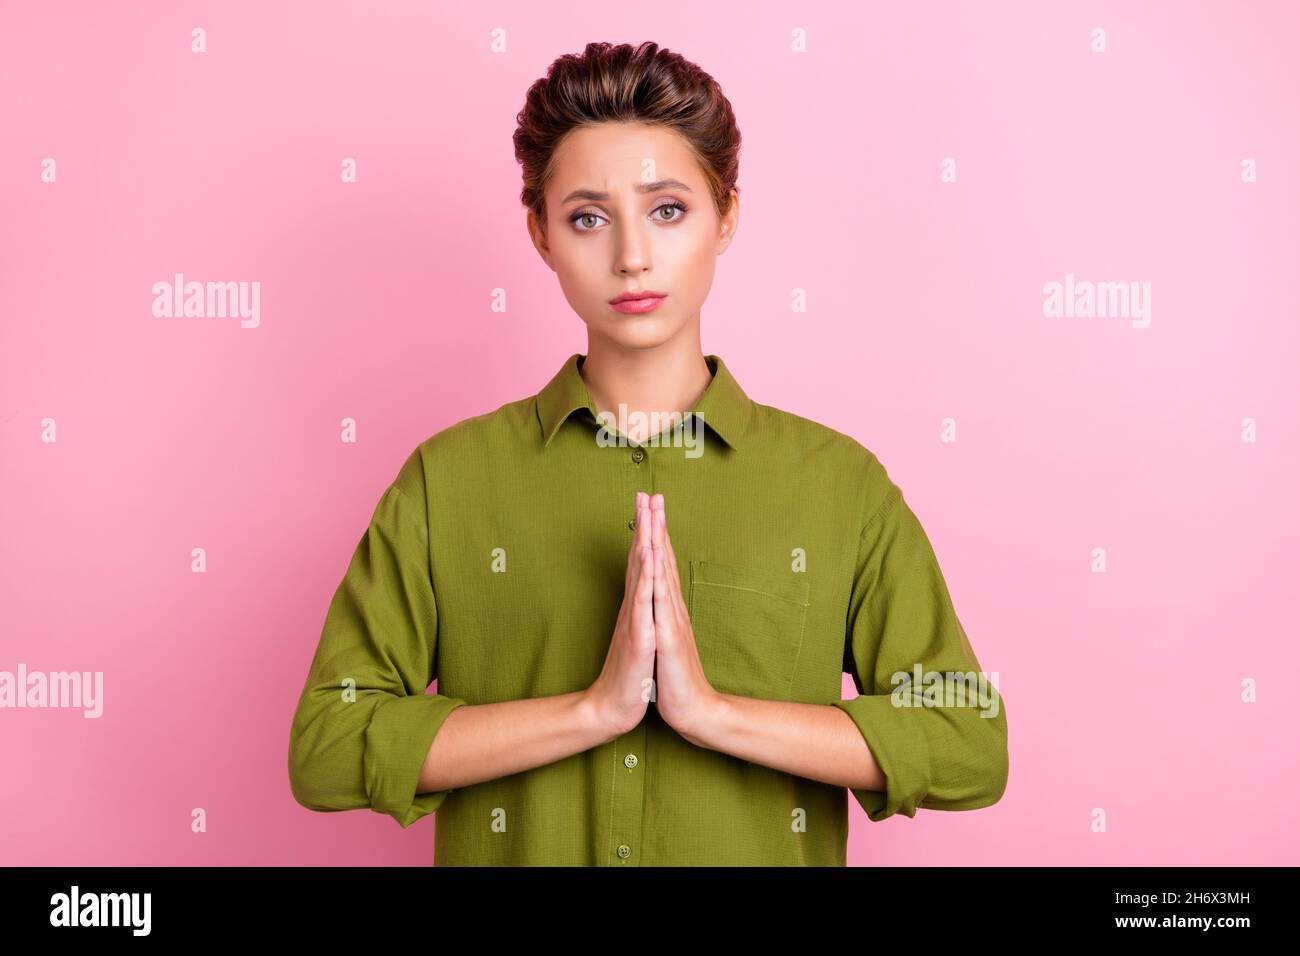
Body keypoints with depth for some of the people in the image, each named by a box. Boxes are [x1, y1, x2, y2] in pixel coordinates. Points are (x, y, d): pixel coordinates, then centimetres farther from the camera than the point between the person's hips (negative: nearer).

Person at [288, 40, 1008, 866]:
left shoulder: (840, 480, -6)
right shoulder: (447, 479, -6)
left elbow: (972, 749, -10)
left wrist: (712, 707, -19)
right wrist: (593, 710, -20)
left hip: (764, 847, 1)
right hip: (509, 846, 0)